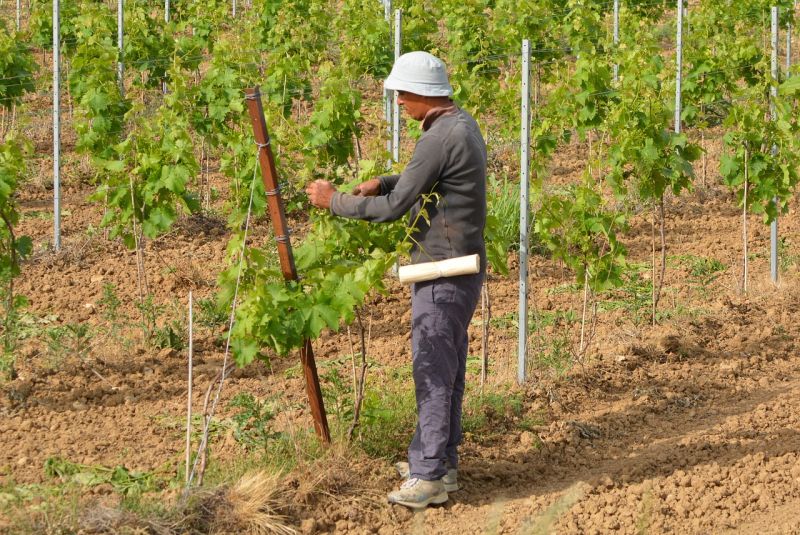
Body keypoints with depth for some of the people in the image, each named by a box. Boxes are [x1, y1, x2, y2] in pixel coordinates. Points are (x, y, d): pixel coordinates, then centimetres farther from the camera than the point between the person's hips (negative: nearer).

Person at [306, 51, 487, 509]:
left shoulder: (440, 138, -22)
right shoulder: (463, 124, 10)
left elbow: (393, 209, -19)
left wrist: (335, 201, -6)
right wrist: (384, 182, 11)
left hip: (444, 272, -10)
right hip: (462, 265, 10)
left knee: (434, 370, -6)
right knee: (447, 366, 15)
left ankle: (430, 475, -3)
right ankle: (440, 458, 23)